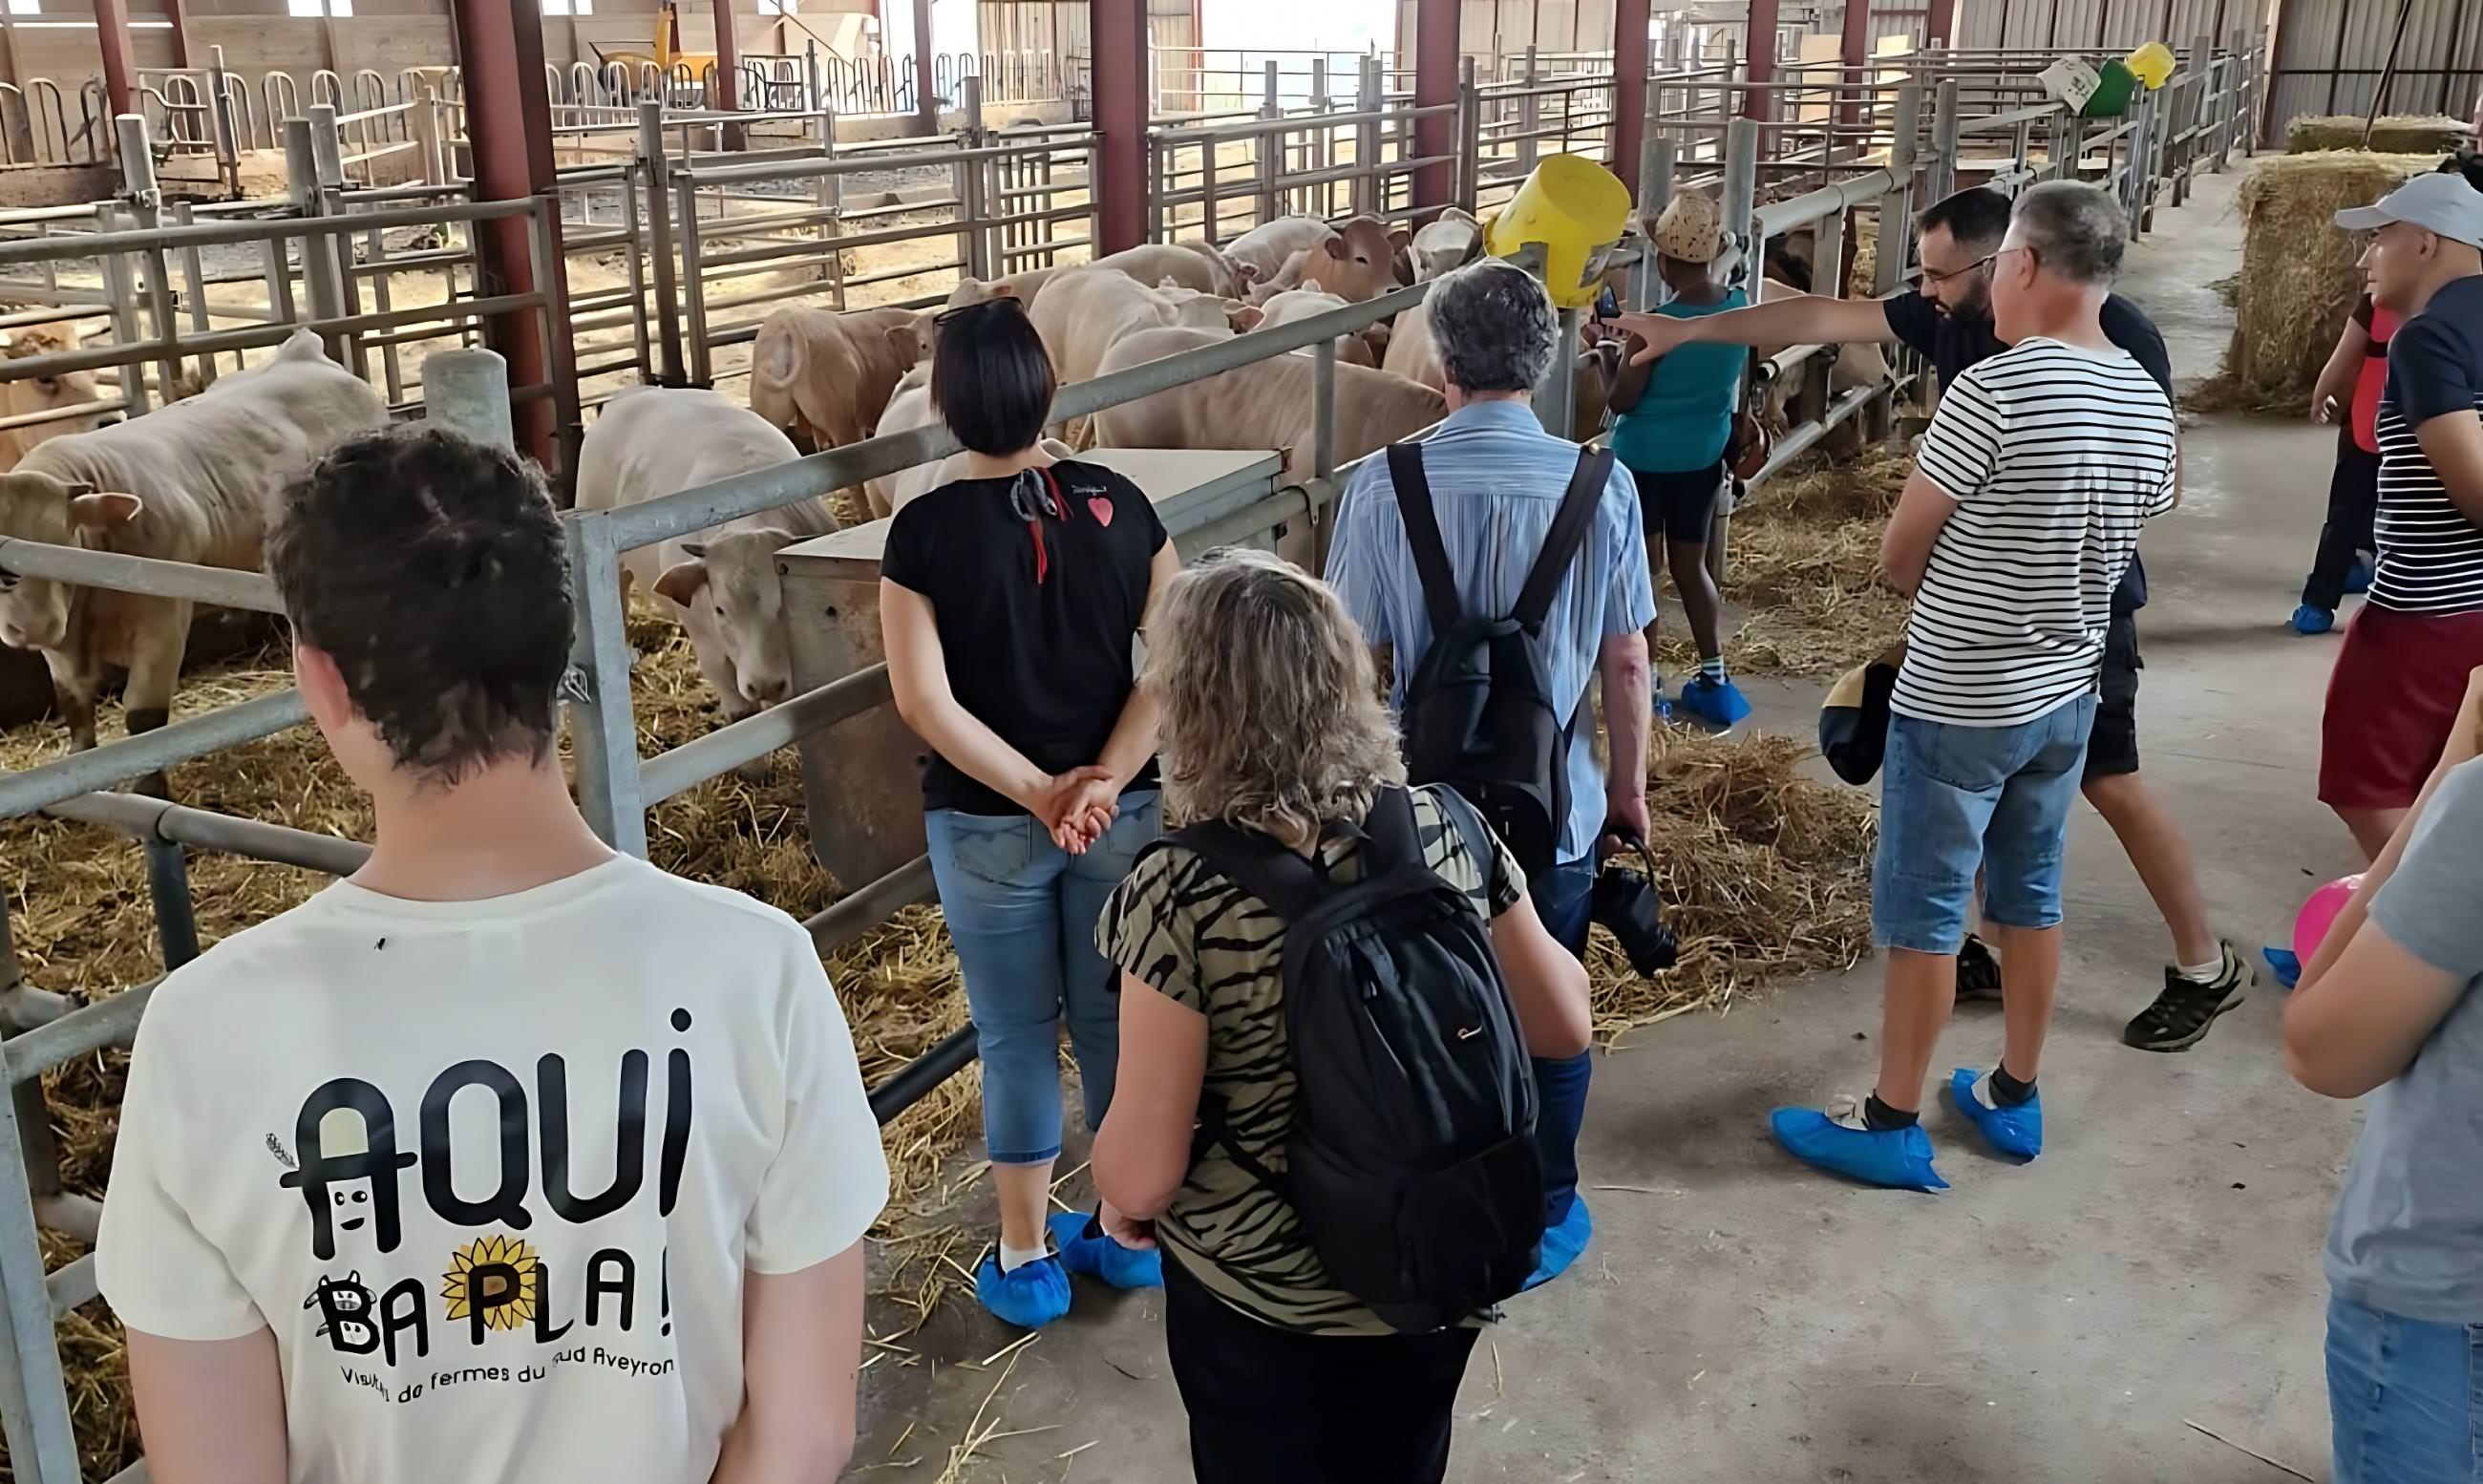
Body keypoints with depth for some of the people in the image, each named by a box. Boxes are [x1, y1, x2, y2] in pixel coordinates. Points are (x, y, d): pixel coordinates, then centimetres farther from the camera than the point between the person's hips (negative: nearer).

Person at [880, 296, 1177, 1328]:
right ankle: (1129, 1231, 31)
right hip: (1125, 813, 2)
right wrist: (1106, 778, -14)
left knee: (1017, 1037, 11)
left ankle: (1026, 1259, 24)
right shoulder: (1118, 504, -4)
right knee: (1118, 1022, 16)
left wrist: (1041, 795, -16)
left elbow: (925, 700, -16)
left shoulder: (924, 530, -10)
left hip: (984, 826, -2)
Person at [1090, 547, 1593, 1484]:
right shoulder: (1449, 827, -14)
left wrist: (1108, 1154, 1)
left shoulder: (1180, 896, -26)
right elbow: (1566, 1026, -2)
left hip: (1259, 1302, -3)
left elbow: (1140, 1179, -21)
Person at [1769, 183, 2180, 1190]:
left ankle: (1891, 1127, 14)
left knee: (1921, 915, 4)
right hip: (2068, 693, 7)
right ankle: (2014, 1099, 32)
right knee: (2031, 898, 18)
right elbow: (2115, 548, 12)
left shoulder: (1992, 391, -22)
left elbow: (1899, 558, -13)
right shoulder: (2147, 402, 2)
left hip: (1957, 703, -7)